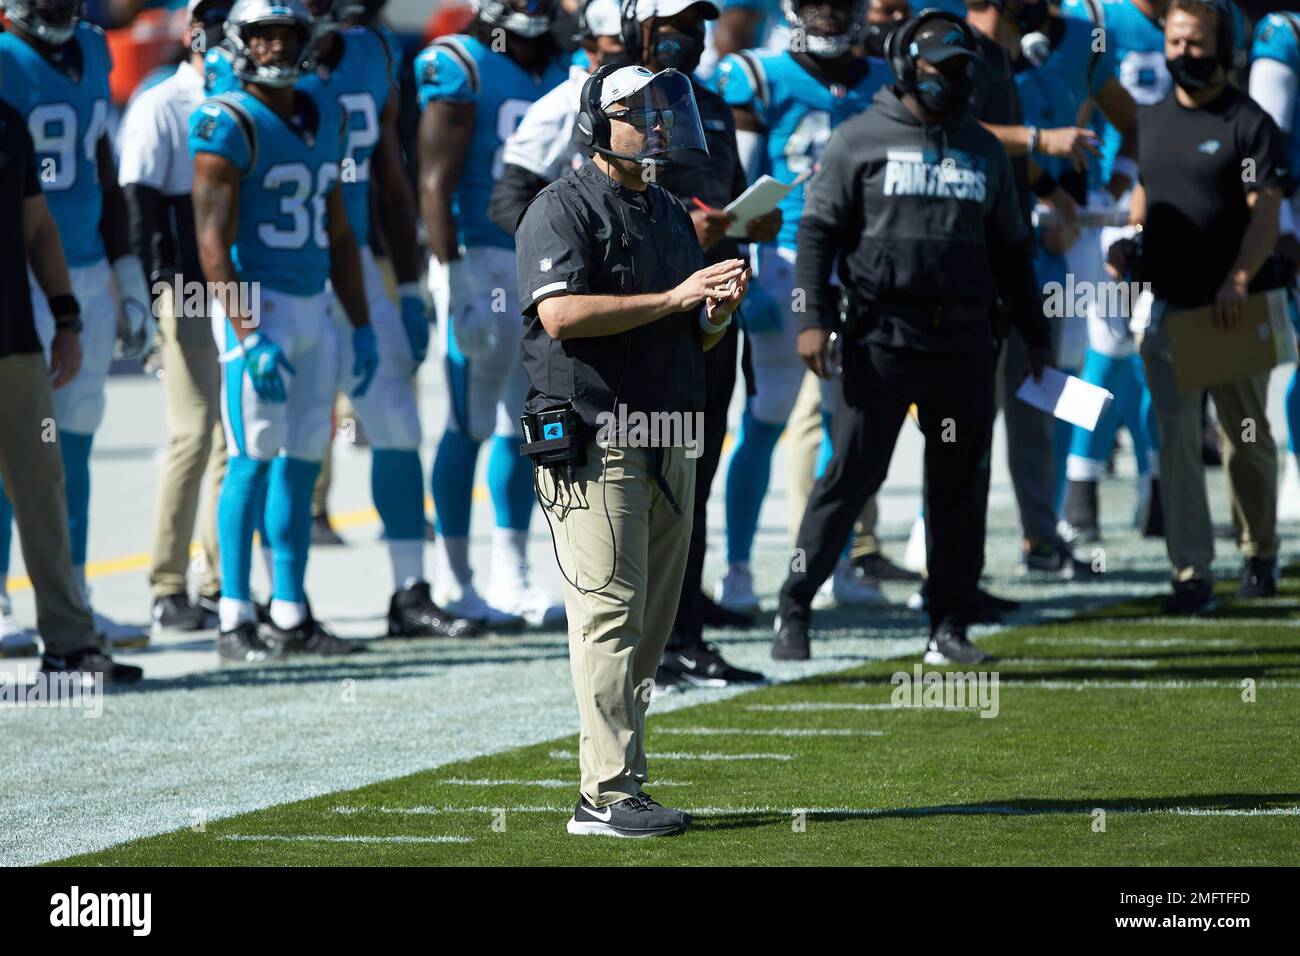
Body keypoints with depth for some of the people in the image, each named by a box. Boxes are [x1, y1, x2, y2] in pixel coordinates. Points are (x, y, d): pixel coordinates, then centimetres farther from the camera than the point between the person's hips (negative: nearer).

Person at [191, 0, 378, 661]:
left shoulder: (324, 119, 14)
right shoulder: (228, 124, -10)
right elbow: (213, 241, -15)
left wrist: (362, 325, 16)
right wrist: (250, 337, -21)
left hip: (313, 308, 7)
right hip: (256, 303, -7)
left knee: (301, 462, 7)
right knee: (254, 457, -11)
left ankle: (291, 618, 11)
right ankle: (235, 621, -11)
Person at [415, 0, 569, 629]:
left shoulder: (556, 72, 14)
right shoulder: (459, 69, -7)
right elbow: (436, 183, -12)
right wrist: (453, 279, -17)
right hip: (482, 261, -7)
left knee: (523, 426, 8)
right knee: (470, 424, -2)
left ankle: (511, 575, 13)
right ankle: (452, 580, 5)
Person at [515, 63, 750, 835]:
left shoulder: (673, 216, 20)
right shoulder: (563, 210, -5)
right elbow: (561, 313, -20)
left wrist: (720, 309, 0)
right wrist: (672, 299, -18)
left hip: (668, 445, 8)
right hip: (594, 445, -8)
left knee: (649, 627, 8)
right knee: (610, 618, -12)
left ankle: (622, 788, 13)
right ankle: (608, 794, -14)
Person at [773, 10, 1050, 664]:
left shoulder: (984, 150, 16)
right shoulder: (860, 140, 3)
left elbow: (1011, 248, 22)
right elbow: (818, 231, 0)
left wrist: (1035, 333, 17)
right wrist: (813, 318, -11)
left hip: (964, 340, 4)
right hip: (882, 334, -4)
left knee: (959, 485, 4)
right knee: (851, 474, -6)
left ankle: (949, 629, 9)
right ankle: (794, 611, 2)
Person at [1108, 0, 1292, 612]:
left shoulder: (1249, 124, -7)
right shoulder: (1151, 120, 12)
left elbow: (1266, 212, -14)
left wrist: (1238, 280, -28)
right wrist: (1128, 244, 4)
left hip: (1237, 307, -4)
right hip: (1169, 304, 4)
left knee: (1247, 439, 8)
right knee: (1177, 437, -5)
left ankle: (1258, 555, 27)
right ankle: (1191, 575, -8)